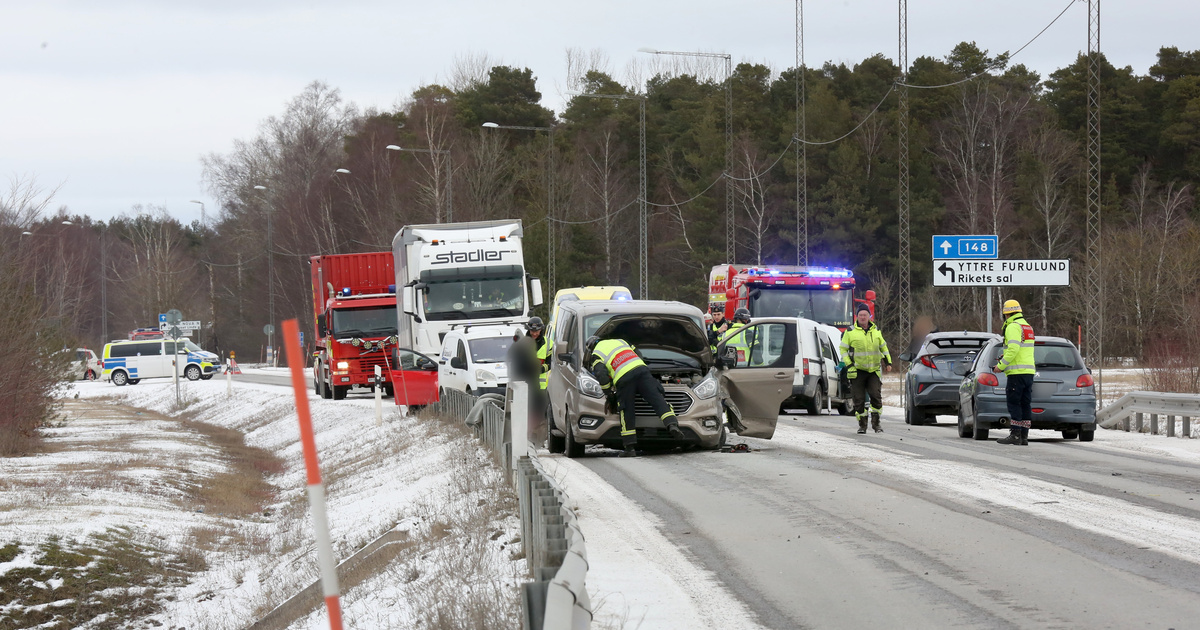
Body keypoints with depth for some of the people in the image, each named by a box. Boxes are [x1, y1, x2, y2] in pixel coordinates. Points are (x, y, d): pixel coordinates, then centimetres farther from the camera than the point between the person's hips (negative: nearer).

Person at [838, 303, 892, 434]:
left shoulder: (876, 330, 11)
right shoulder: (850, 332, 0)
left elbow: (883, 347, 22)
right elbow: (843, 349, 4)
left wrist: (888, 362, 14)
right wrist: (848, 364, -7)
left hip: (873, 370, 2)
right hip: (857, 370, -2)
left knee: (876, 396, -10)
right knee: (859, 399, 0)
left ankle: (876, 423, 1)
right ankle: (862, 425, 10)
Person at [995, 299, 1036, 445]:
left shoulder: (1013, 327, -10)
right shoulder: (1027, 326, 20)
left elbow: (1013, 349, -22)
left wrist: (1001, 365, -15)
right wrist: (1005, 357, 18)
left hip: (1017, 373, -9)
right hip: (1029, 371, 9)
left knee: (1014, 403, -6)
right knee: (1025, 404, 8)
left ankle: (1015, 435, -9)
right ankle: (1024, 436, 8)